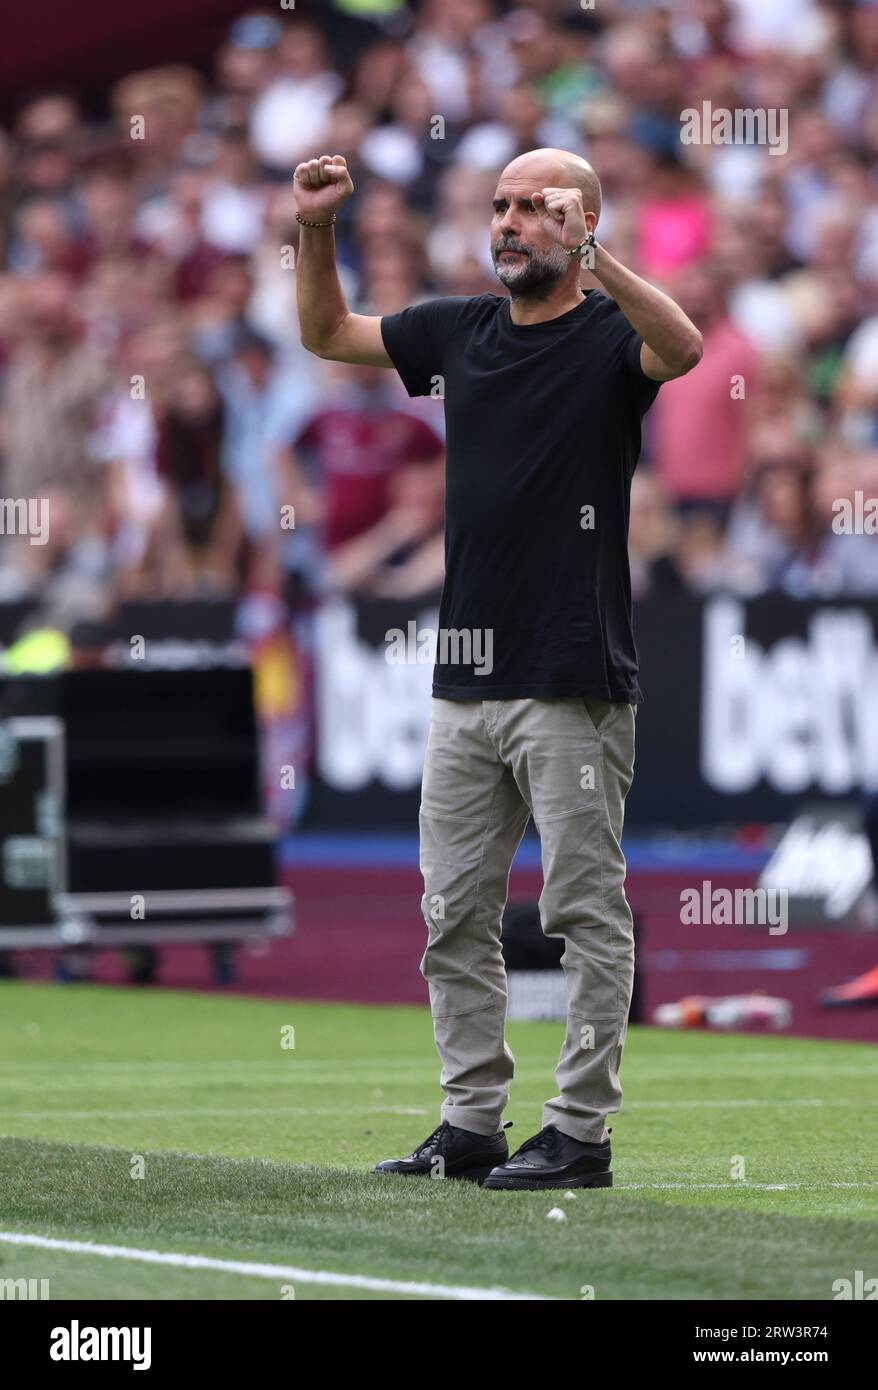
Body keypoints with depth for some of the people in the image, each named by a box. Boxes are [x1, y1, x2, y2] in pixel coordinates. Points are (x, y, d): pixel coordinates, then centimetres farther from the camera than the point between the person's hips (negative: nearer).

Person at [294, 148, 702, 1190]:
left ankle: (580, 1132, 1)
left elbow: (681, 349, -29)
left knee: (586, 913, -2)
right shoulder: (459, 330, 13)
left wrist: (589, 255, -38)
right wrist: (317, 230, 9)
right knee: (455, 919, 9)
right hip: (464, 680, 7)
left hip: (573, 683, -7)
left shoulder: (609, 335, -6)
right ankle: (471, 1126, 16)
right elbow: (327, 332, 25)